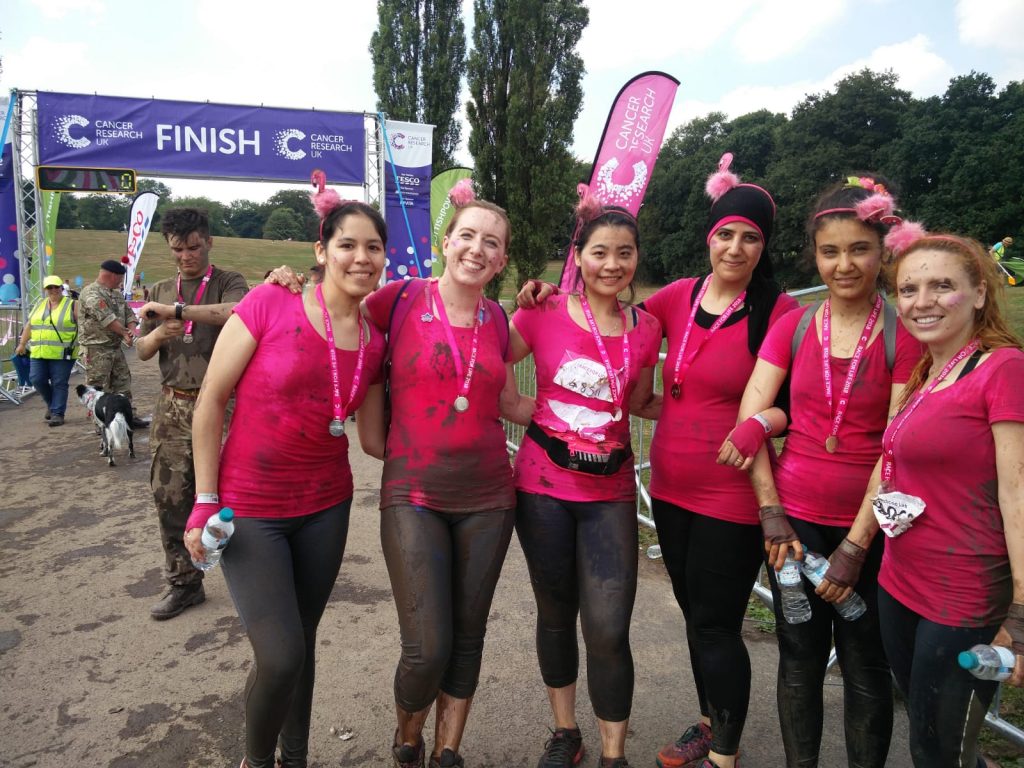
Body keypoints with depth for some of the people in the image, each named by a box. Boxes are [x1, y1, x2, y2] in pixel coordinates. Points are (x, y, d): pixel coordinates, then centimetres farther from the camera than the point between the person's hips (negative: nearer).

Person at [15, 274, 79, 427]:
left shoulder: (72, 305, -1)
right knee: (37, 380, 1)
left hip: (62, 354, -5)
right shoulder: (39, 305, 15)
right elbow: (29, 326, 20)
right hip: (39, 353, 5)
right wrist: (22, 344, 20)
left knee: (59, 384, -2)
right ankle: (52, 404, 24)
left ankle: (57, 413, 5)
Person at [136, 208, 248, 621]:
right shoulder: (161, 291, 16)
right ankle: (183, 582, 20)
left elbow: (236, 312, -24)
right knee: (169, 494, 7)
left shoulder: (229, 283, 0)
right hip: (173, 406, 5)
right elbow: (142, 351, 15)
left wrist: (176, 311, -25)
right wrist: (158, 335, -7)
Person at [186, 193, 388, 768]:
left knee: (302, 641, 16)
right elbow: (211, 401, -9)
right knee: (280, 655, -7)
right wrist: (206, 502, -8)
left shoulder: (374, 341, -1)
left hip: (326, 506, 4)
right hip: (249, 509, -4)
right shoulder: (270, 304, -13)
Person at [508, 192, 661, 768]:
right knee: (556, 614, 15)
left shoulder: (646, 328, 3)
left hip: (610, 492, 1)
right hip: (544, 485, -1)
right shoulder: (544, 314, -6)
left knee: (608, 632, -4)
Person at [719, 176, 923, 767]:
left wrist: (857, 546, -12)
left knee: (866, 665, 13)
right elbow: (750, 418, -4)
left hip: (869, 526, -2)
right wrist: (771, 513, -9)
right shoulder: (793, 327, 0)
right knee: (800, 657, 15)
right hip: (796, 518, 2)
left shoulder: (906, 335, -8)